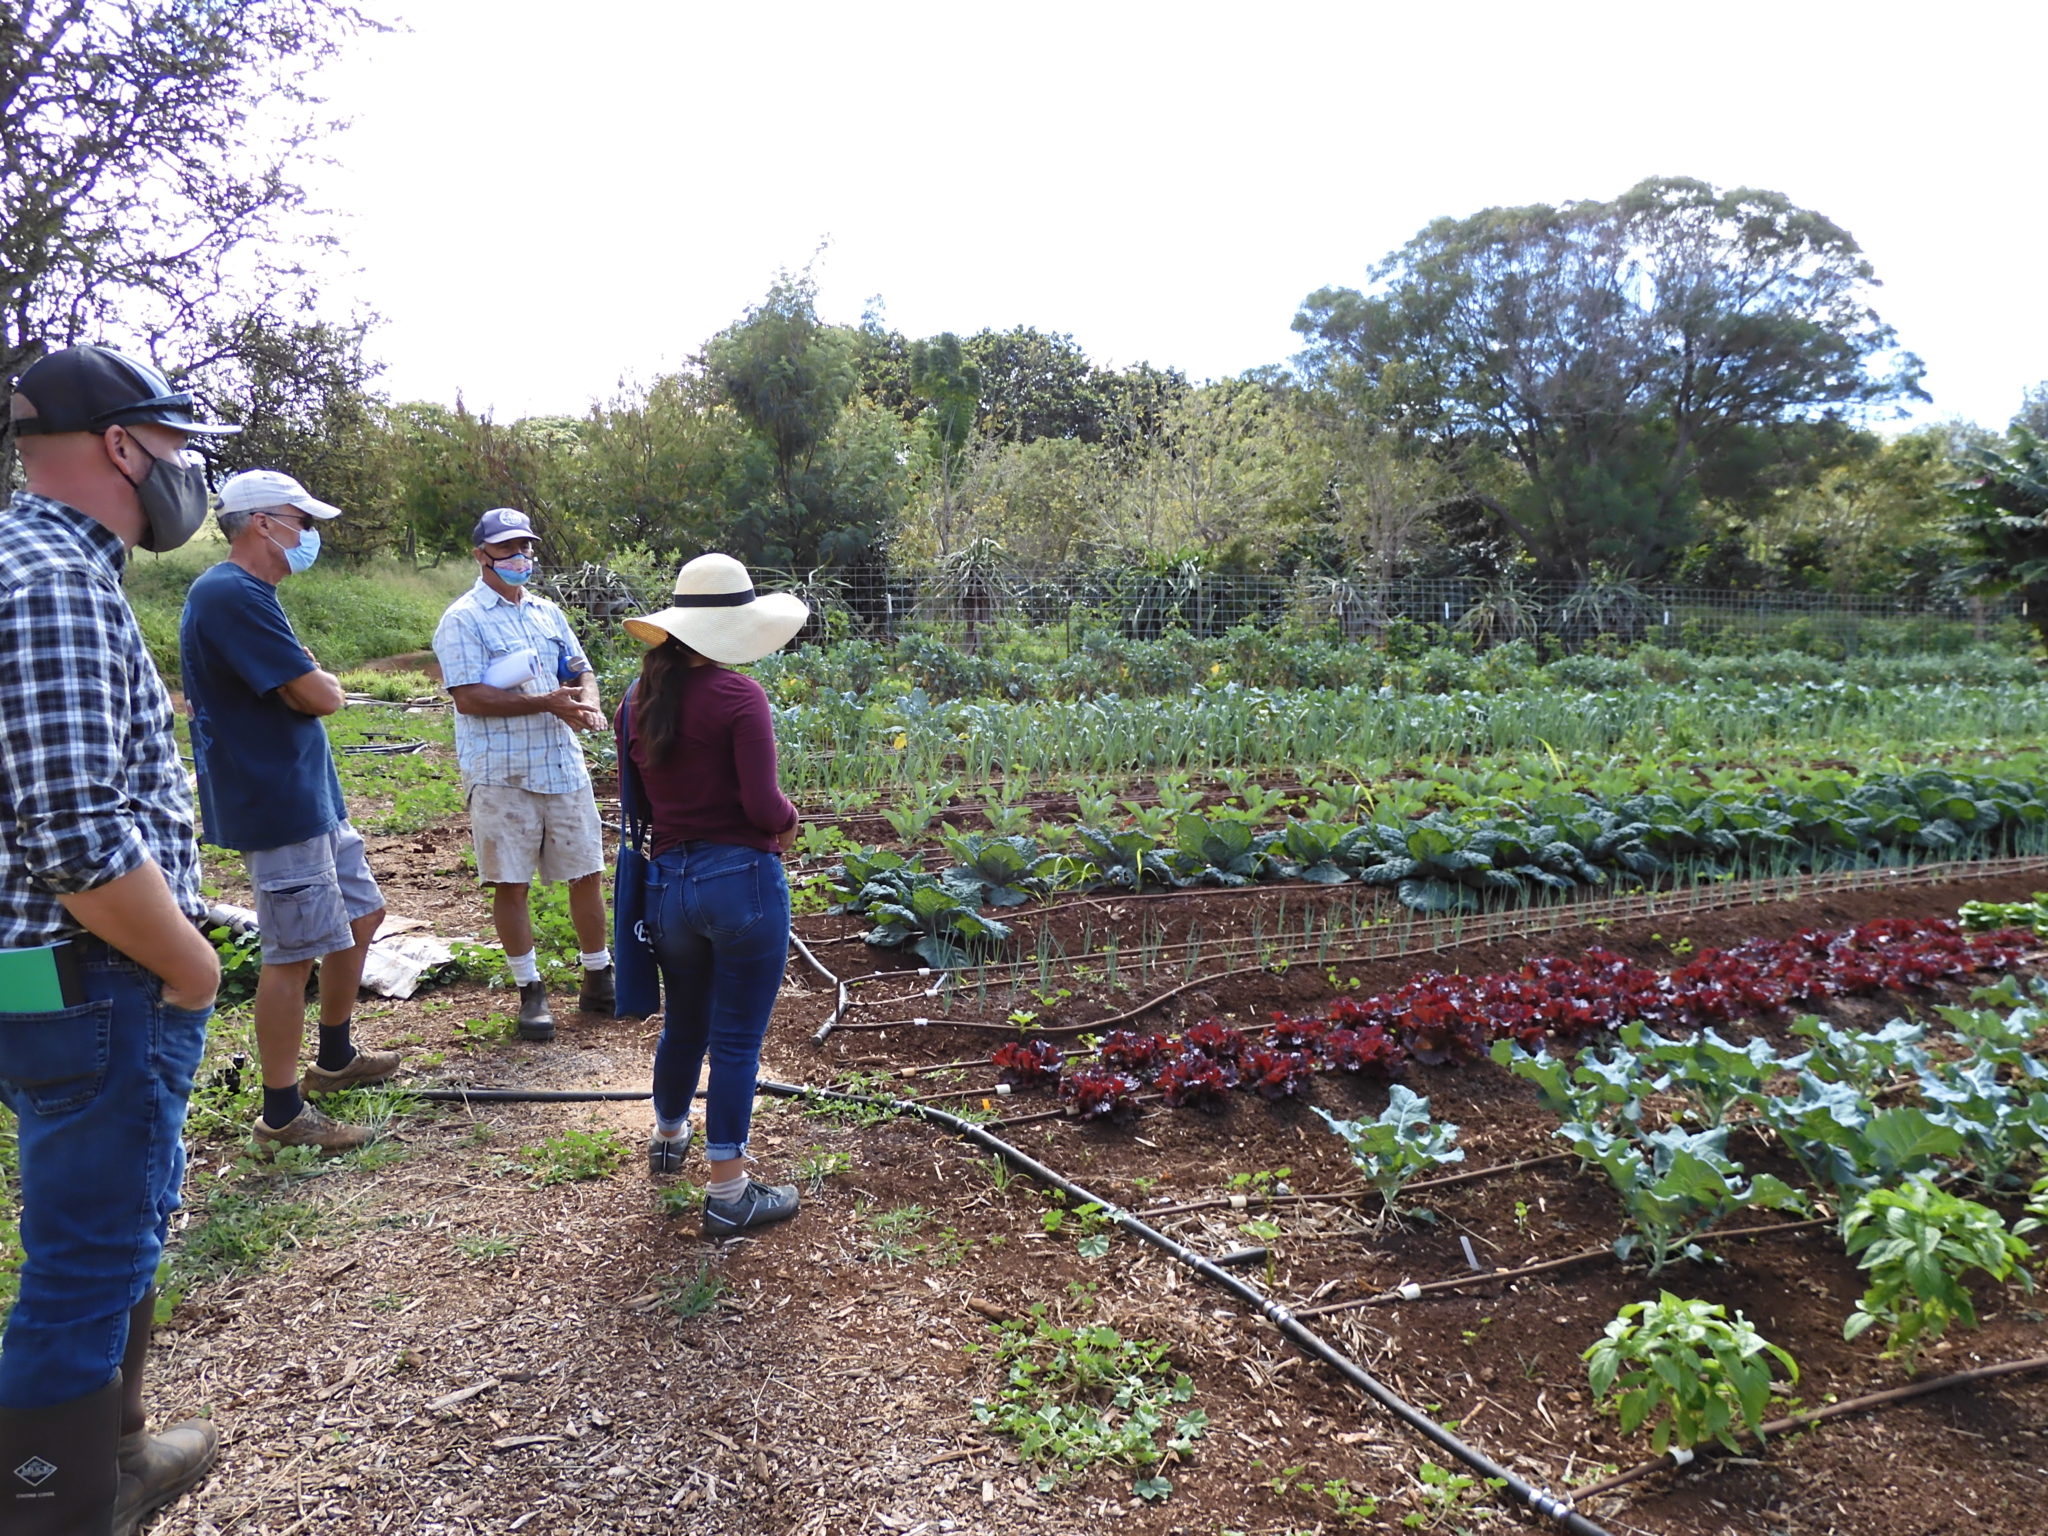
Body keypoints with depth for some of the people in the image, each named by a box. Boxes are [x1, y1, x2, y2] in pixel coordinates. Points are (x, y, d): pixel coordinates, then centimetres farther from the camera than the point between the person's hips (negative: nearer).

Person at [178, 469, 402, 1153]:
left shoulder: (249, 596, 15)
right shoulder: (232, 596, -19)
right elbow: (321, 696, -22)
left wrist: (300, 680, -2)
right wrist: (318, 678, -1)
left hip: (312, 800, 11)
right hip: (279, 808, -11)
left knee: (361, 913, 19)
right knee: (293, 955, -2)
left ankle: (335, 1057, 35)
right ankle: (282, 1113, 11)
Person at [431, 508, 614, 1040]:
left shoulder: (548, 612, 14)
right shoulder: (463, 619, -5)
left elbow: (580, 671, 17)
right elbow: (468, 698, -15)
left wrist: (587, 703, -7)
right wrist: (545, 703, -21)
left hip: (563, 768, 5)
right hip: (501, 776, -5)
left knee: (586, 873, 10)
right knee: (511, 884, 2)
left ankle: (599, 980, 24)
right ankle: (531, 992, 16)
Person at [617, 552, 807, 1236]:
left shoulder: (638, 699, 5)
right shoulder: (738, 695, -15)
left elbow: (638, 798, 11)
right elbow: (764, 804, -18)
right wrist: (789, 817, 2)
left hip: (666, 883, 6)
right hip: (742, 879, -6)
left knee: (683, 1023, 27)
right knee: (737, 1038, 6)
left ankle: (668, 1136, 49)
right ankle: (727, 1192, 16)